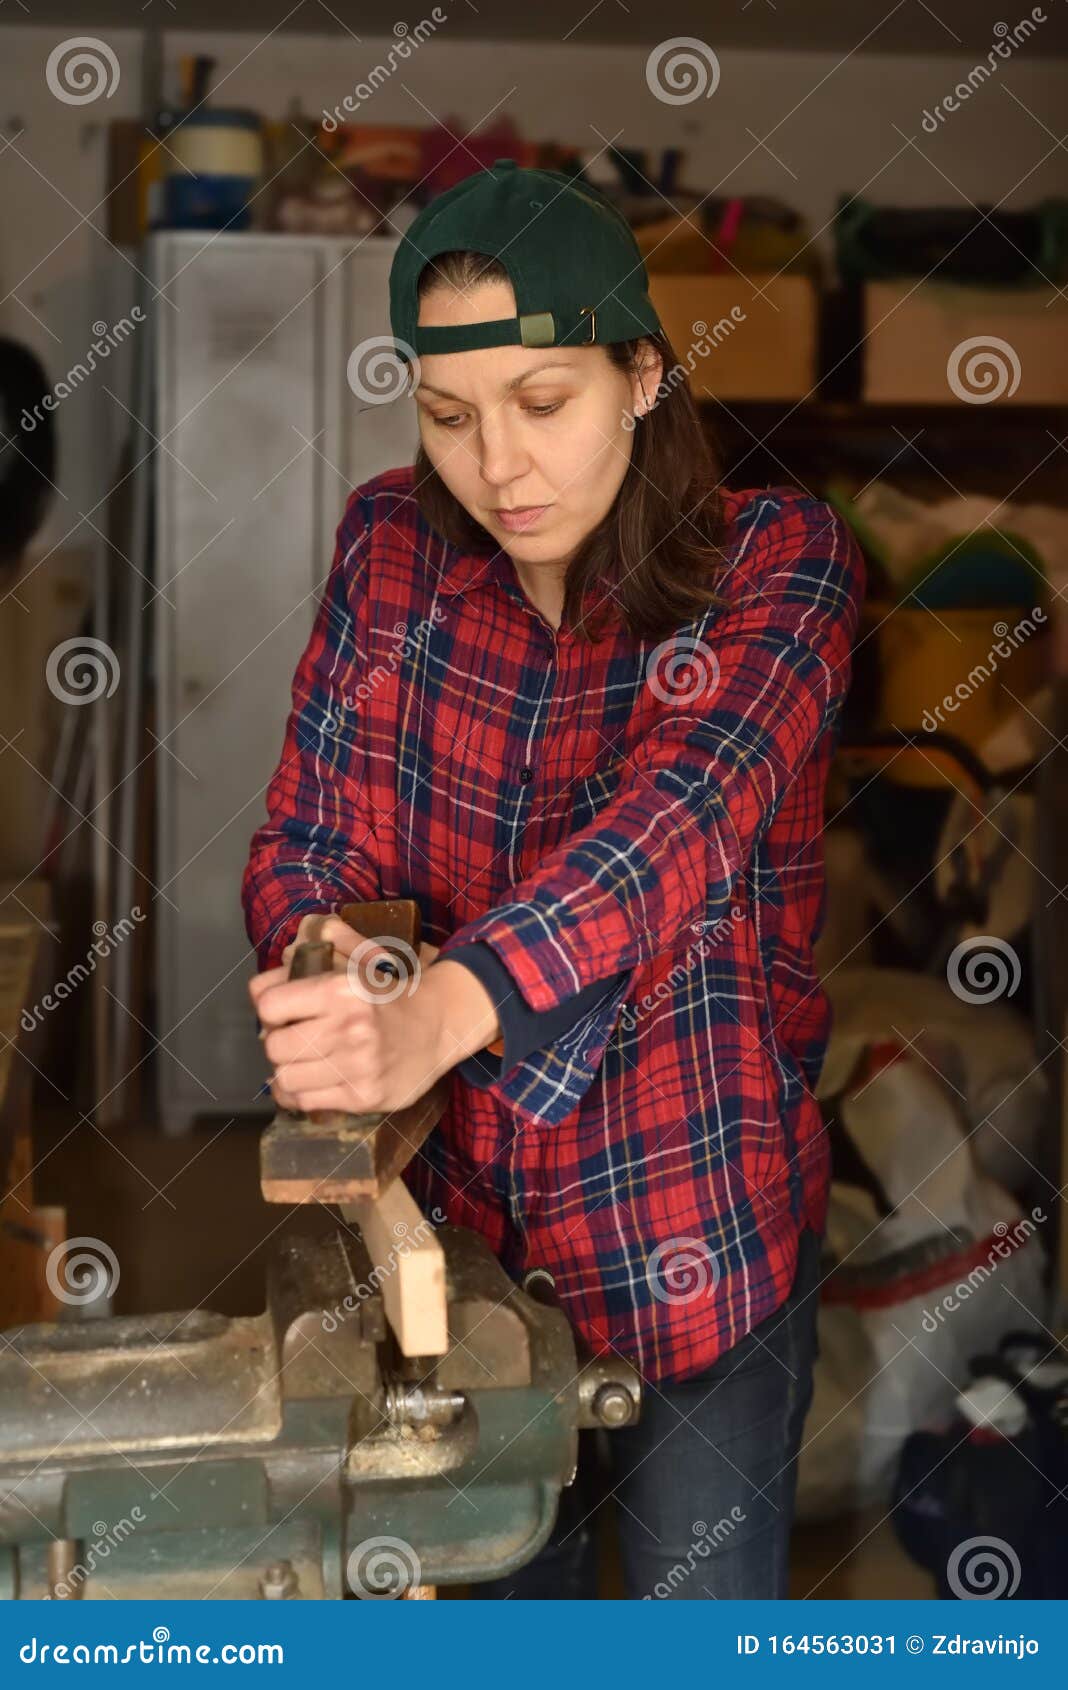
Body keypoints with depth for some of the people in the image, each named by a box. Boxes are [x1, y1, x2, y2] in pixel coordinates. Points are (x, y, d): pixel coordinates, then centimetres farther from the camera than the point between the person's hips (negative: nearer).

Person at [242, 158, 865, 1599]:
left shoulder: (778, 559, -13)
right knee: (500, 1581, 21)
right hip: (455, 1217, 3)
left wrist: (439, 1012, -47)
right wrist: (329, 968, -27)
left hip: (695, 1231, -3)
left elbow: (682, 814, -30)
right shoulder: (394, 546, -2)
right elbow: (309, 839, -2)